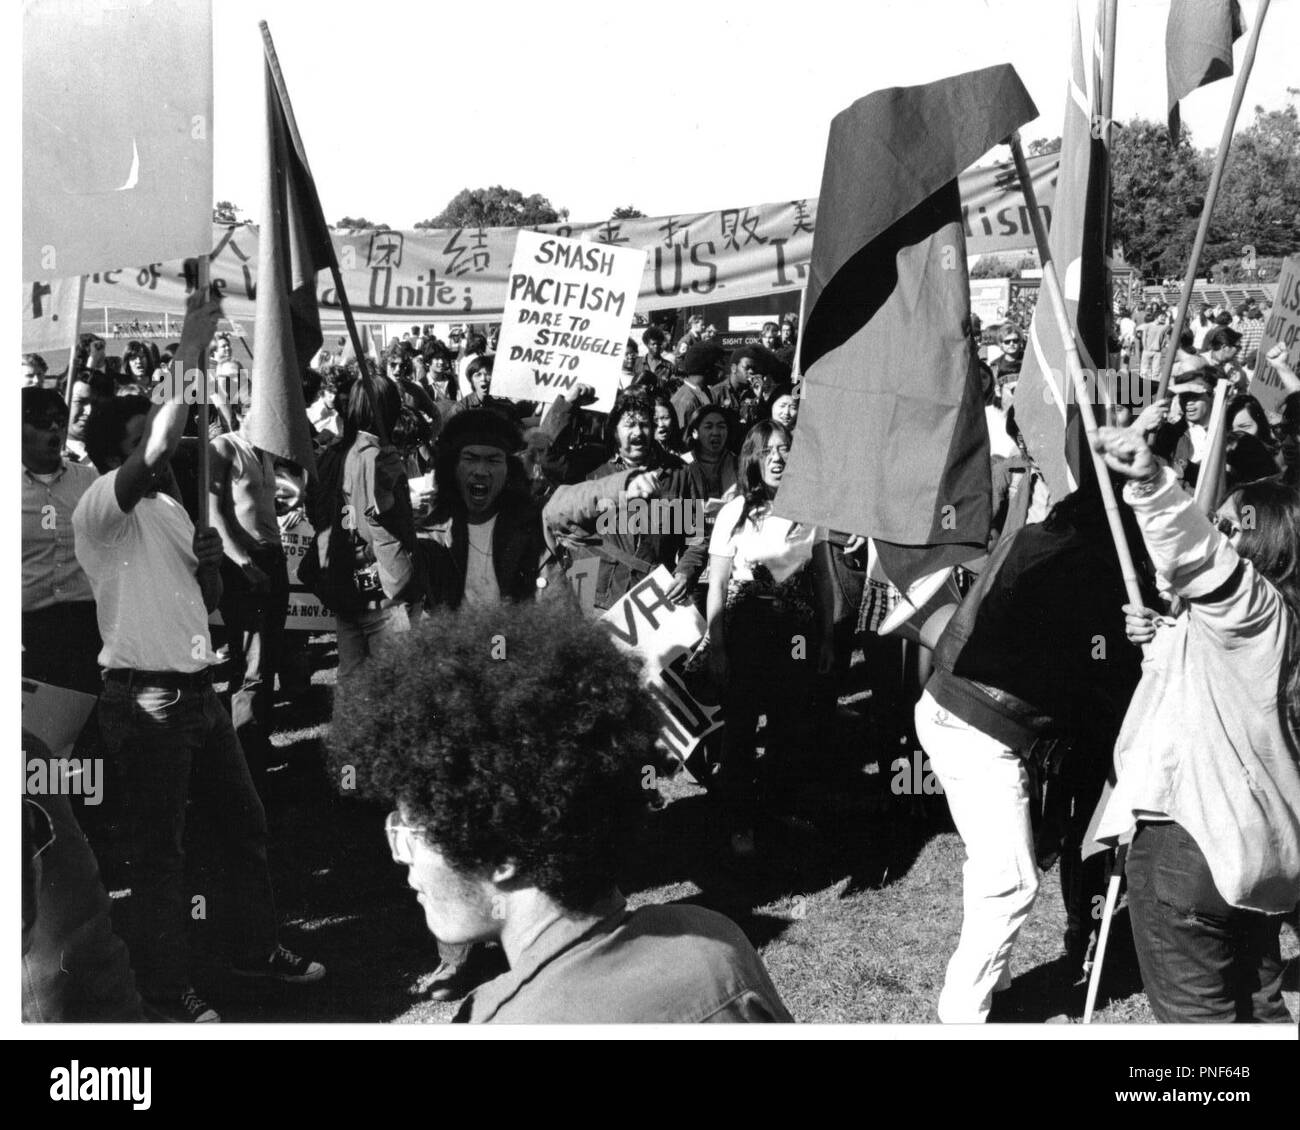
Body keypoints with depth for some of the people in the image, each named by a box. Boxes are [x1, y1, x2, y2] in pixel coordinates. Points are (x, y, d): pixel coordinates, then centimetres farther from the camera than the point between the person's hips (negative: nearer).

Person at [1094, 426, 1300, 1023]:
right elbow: (1200, 686, 33)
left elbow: (1195, 549, -35)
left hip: (1187, 840, -10)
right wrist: (1162, 641, 13)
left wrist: (1152, 482, -53)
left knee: (1194, 1012, -1)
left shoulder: (1251, 601, -12)